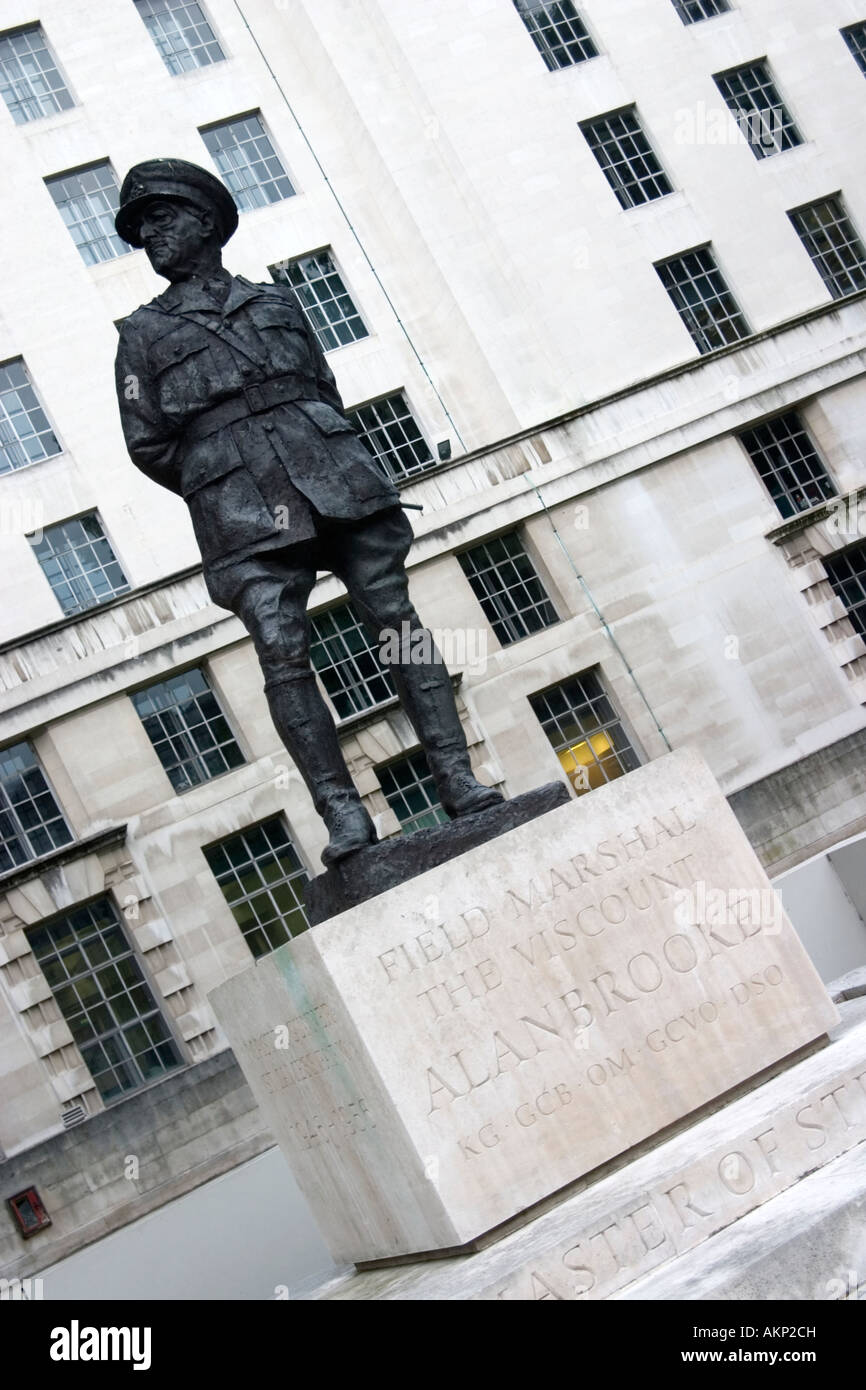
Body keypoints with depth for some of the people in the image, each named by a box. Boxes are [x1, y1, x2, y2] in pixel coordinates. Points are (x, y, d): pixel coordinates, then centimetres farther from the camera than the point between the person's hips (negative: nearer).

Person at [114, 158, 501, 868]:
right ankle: (344, 815, -15)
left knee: (397, 621, -7)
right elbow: (148, 444, 11)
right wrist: (223, 493, 9)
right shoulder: (144, 332, 17)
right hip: (240, 513, -2)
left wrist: (333, 473, 10)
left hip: (334, 481, 2)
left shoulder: (278, 301, 24)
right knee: (283, 657, -16)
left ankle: (459, 782, -7)